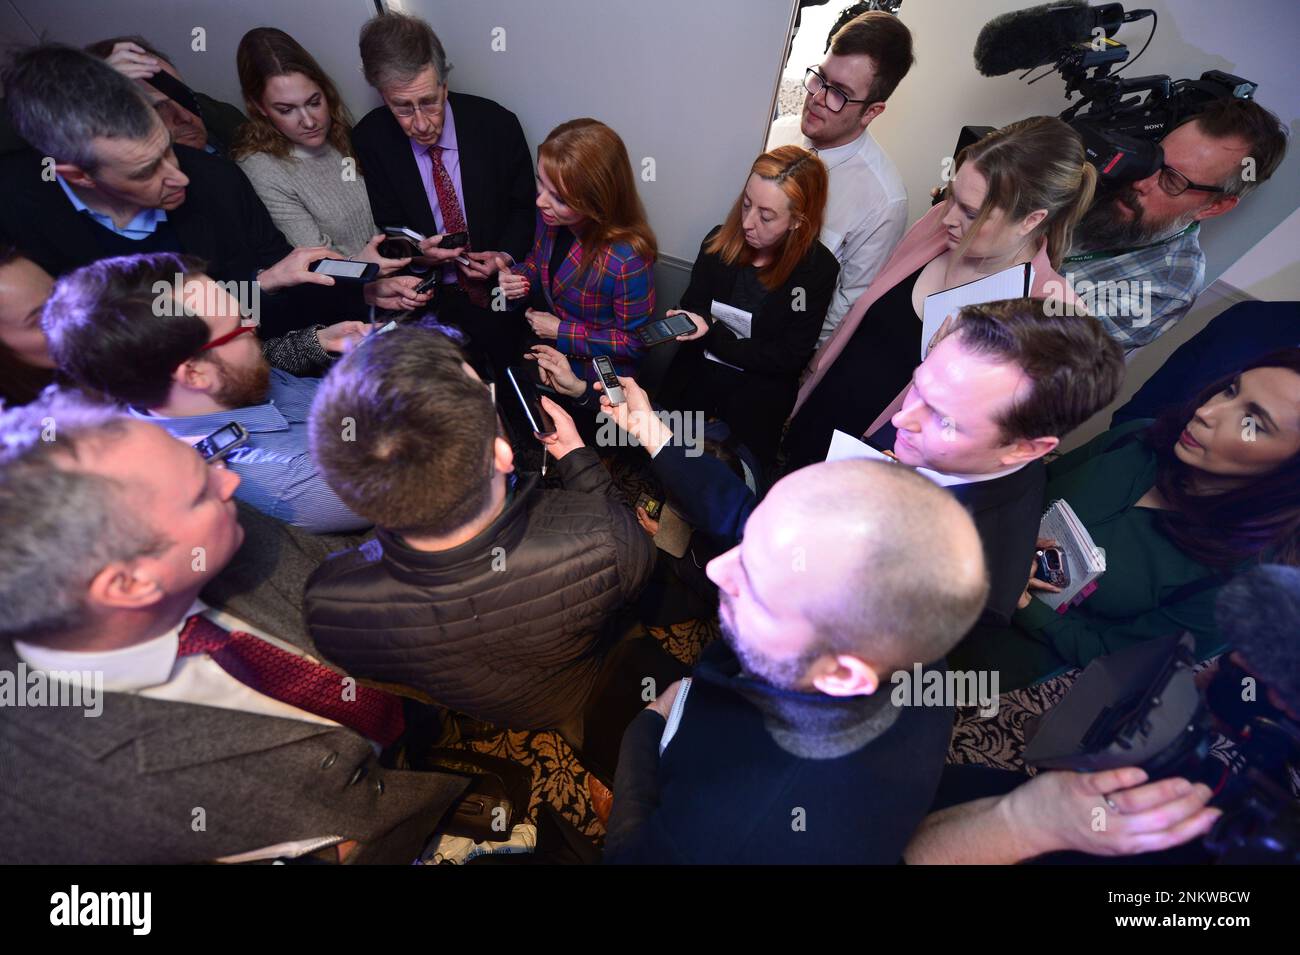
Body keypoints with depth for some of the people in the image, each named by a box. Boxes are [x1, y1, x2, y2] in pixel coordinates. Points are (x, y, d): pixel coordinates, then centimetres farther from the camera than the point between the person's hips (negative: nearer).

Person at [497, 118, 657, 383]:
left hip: (595, 380, -5)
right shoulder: (550, 213, -14)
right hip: (546, 344, 6)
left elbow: (635, 341, -20)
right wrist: (517, 278, -15)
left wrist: (561, 332, -19)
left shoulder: (628, 259, -34)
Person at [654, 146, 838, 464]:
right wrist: (697, 325, -20)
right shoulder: (720, 240, -4)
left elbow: (789, 357, -14)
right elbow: (692, 305, 6)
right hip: (695, 378, 4)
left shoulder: (818, 269, -14)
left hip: (756, 401, -3)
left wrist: (713, 337, -20)